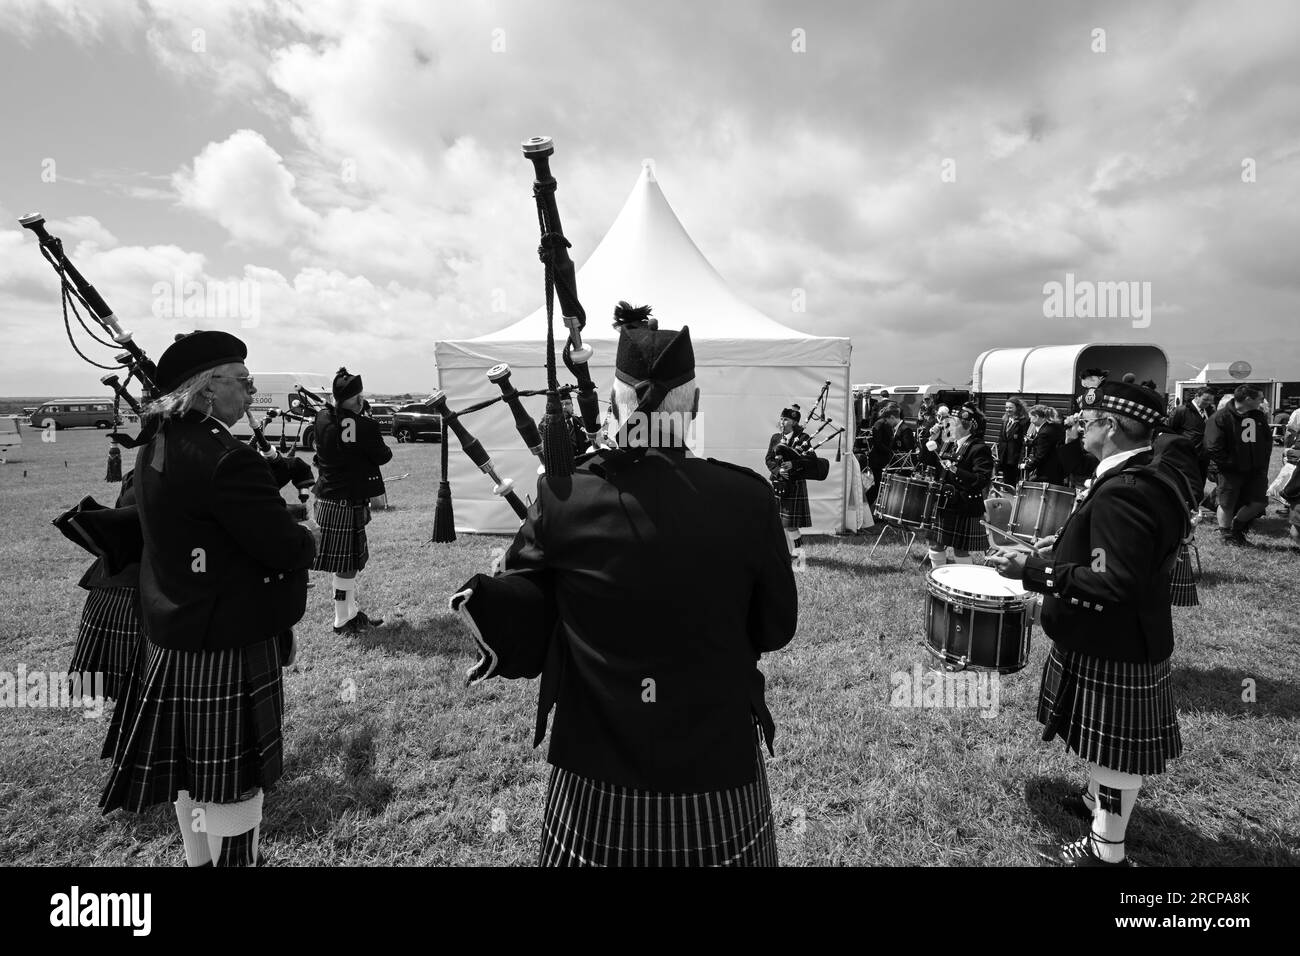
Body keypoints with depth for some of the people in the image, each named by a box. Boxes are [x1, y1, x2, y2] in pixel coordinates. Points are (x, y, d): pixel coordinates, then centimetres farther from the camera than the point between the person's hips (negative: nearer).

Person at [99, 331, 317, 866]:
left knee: (191, 766, 24)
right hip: (227, 646, -9)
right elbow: (287, 550, -23)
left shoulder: (155, 450, 4)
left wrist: (277, 530, 4)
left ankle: (198, 856, 42)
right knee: (234, 780, 7)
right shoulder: (226, 460, -25)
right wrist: (306, 539, -2)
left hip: (171, 637, 9)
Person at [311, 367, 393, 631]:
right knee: (347, 564, 3)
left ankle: (351, 612, 29)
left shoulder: (322, 418, 0)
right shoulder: (365, 426, -18)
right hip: (349, 503, -7)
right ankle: (343, 620, 13)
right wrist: (385, 448, 14)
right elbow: (382, 456, -6)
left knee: (351, 560, 18)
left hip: (327, 499, 7)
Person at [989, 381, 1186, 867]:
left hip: (1112, 651, -9)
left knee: (1114, 748, 7)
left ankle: (1106, 849, 24)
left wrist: (1034, 570, -27)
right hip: (1115, 641, 9)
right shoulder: (1143, 481, 5)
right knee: (1107, 742, 26)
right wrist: (1053, 559, 14)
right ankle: (1100, 801, 47)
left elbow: (1113, 585, -31)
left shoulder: (1122, 493, -27)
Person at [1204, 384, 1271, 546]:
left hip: (1256, 470, 6)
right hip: (1231, 471, -6)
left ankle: (1237, 527, 29)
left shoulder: (1259, 416, 6)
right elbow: (1213, 449, -18)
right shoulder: (1220, 418, -15)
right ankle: (1227, 535, 23)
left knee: (1259, 502, 6)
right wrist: (1232, 464, -17)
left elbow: (1267, 441, 15)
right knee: (1227, 505, 5)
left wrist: (1263, 462, 5)